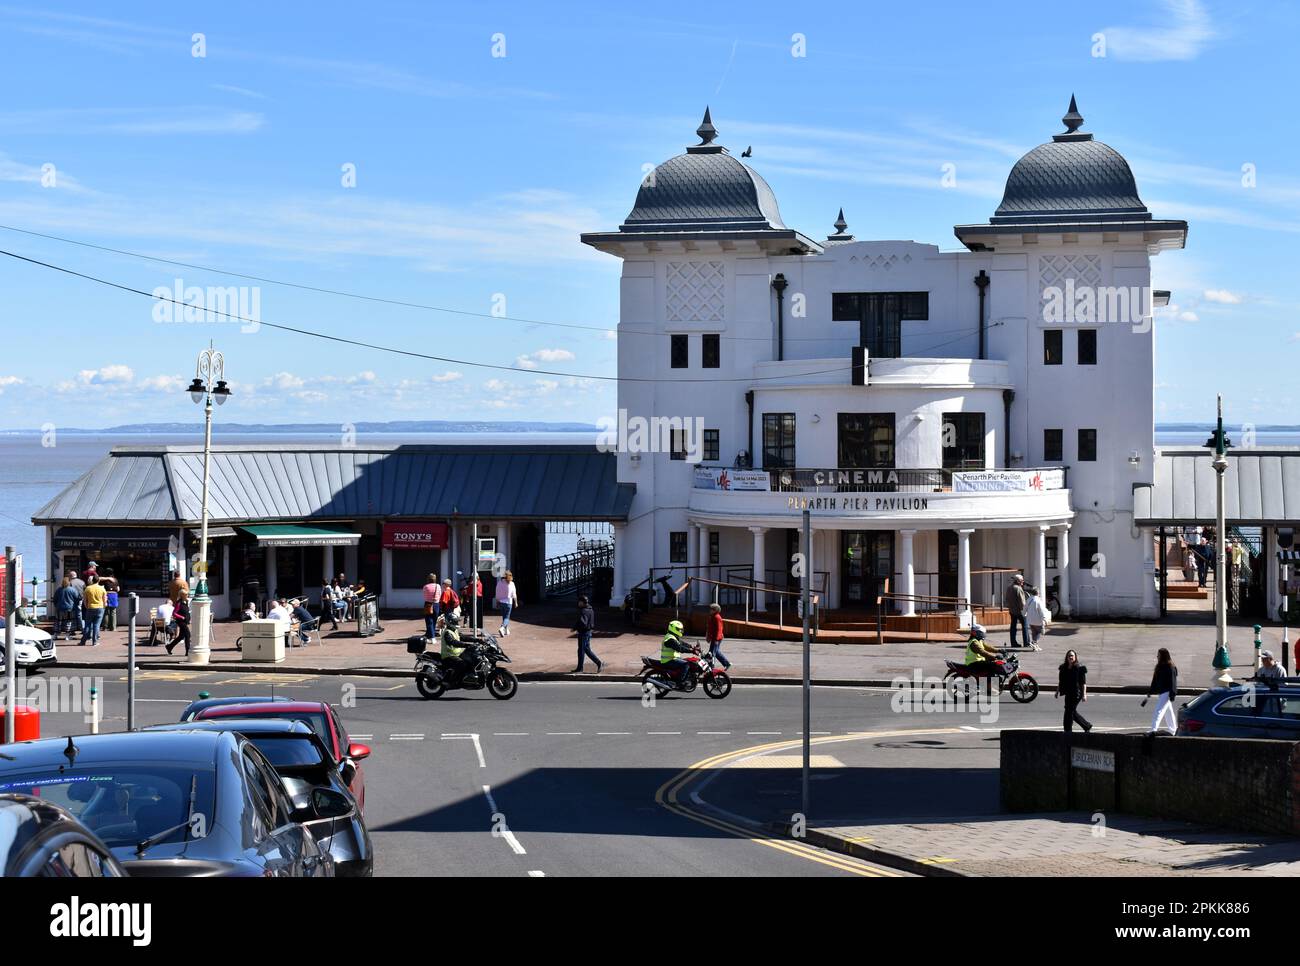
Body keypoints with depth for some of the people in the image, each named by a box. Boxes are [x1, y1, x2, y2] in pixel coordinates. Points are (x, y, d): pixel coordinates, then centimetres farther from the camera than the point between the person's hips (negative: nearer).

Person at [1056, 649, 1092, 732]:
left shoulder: (1080, 668, -8)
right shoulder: (1063, 668, 9)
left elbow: (1083, 682, -10)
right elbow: (1060, 681, 17)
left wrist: (1084, 694, -14)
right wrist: (1057, 691, 15)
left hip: (1076, 693, -7)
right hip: (1068, 693, 7)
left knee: (1069, 711, -8)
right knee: (1073, 712, 14)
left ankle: (1068, 731, 1)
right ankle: (1087, 726, 31)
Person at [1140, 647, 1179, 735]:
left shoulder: (1170, 667, -15)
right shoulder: (1159, 666, 11)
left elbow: (1172, 681, -18)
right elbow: (1155, 680, 16)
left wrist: (1172, 694, -22)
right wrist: (1150, 692, 16)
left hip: (1167, 692, -9)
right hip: (1162, 692, 9)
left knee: (1159, 710, -18)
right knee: (1169, 711, 19)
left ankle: (1154, 729, -26)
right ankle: (1173, 729, 31)